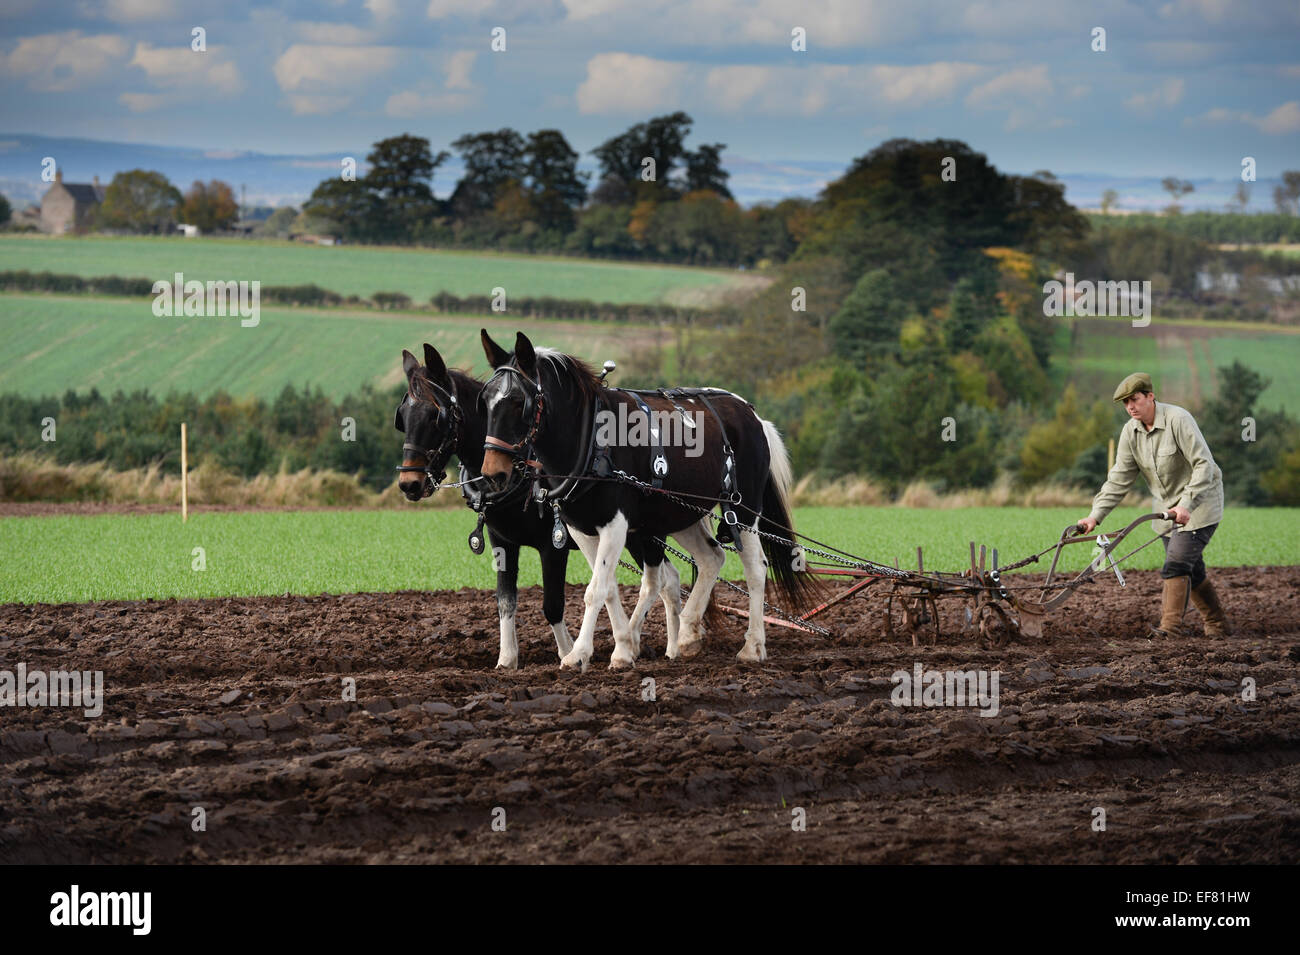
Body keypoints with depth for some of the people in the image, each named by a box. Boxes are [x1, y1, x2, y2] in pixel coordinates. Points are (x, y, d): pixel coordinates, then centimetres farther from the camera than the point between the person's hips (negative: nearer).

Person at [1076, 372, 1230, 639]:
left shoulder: (1178, 419, -22)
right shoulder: (1131, 432, -1)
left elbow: (1204, 465, -26)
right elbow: (1119, 479, 2)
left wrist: (1187, 505, -35)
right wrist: (1095, 516, -8)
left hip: (1199, 502, -7)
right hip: (1168, 508, 7)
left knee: (1176, 563, -18)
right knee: (1191, 571, 10)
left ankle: (1170, 627, -19)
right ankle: (1218, 626, 22)